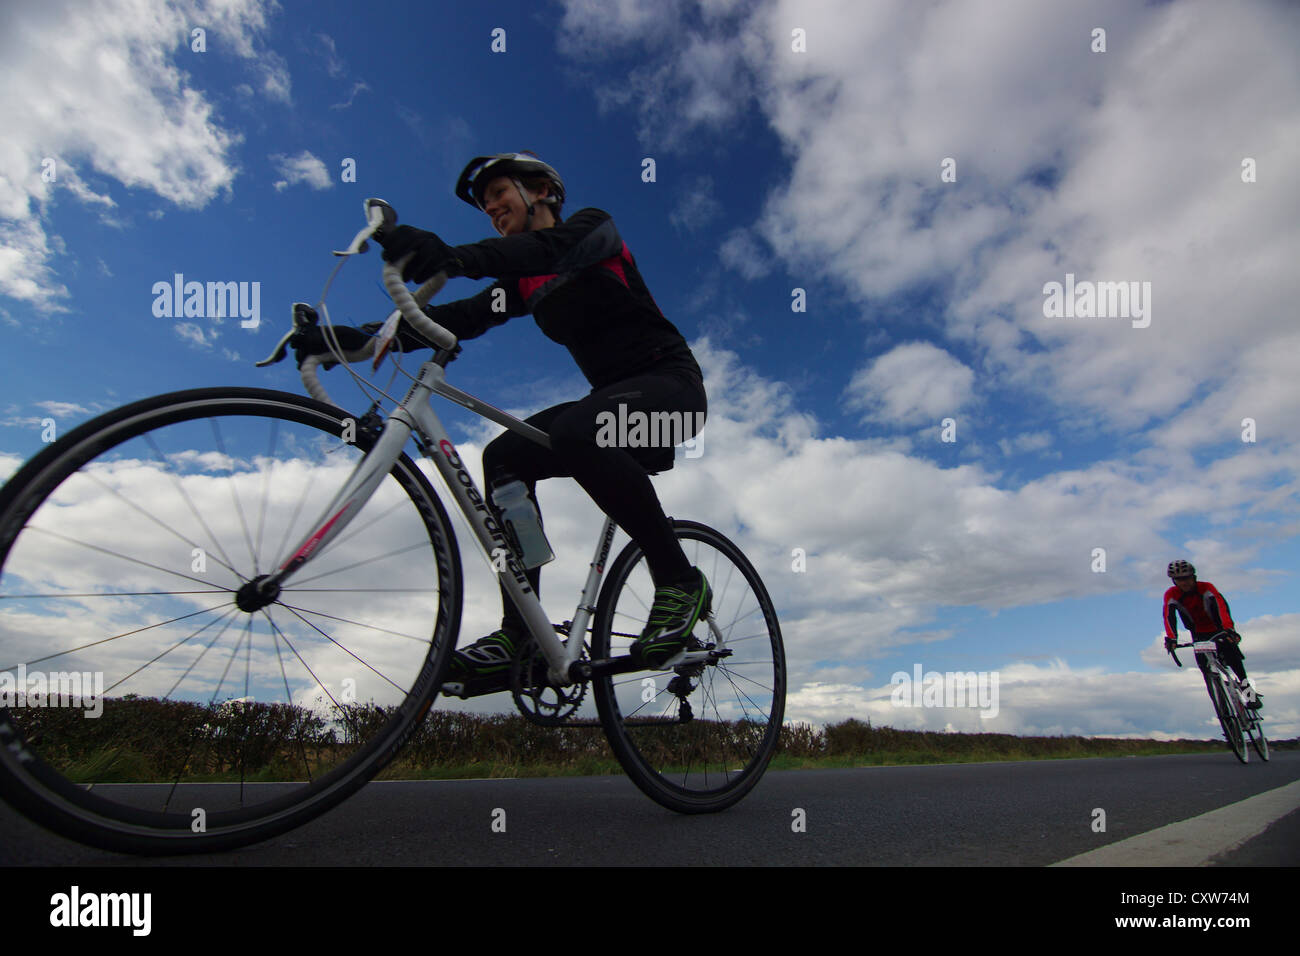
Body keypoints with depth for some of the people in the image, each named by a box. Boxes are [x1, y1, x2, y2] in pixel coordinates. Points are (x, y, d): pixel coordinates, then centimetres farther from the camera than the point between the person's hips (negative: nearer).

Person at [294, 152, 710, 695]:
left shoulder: (593, 226, -1)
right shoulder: (522, 283, 17)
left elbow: (556, 249, -26)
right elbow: (461, 318, 1)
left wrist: (455, 257, -43)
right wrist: (357, 337, -13)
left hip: (671, 383, -7)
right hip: (613, 397, 7)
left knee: (576, 433, -36)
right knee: (505, 456, -12)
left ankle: (680, 581, -23)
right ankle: (520, 637, -14)